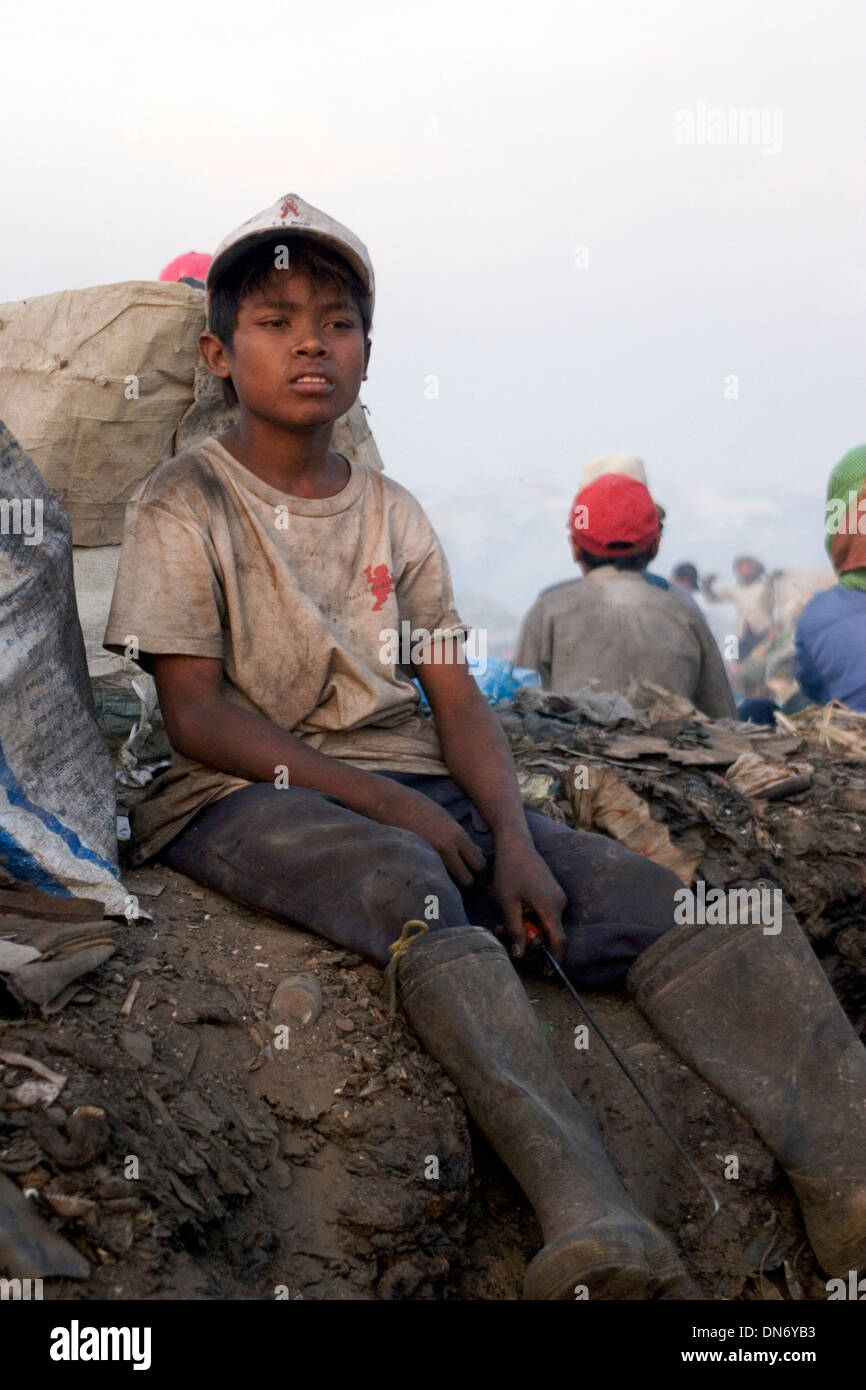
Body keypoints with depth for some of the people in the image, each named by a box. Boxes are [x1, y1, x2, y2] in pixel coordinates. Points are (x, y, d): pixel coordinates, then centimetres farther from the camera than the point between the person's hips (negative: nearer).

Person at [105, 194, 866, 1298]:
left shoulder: (392, 513, 16)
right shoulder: (182, 506, 2)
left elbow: (455, 696, 8)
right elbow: (199, 716, -8)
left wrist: (513, 836, -11)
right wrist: (381, 801, -17)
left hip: (410, 787, 5)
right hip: (245, 795, -5)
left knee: (667, 905, -18)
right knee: (409, 888, -40)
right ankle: (588, 1217, -56)